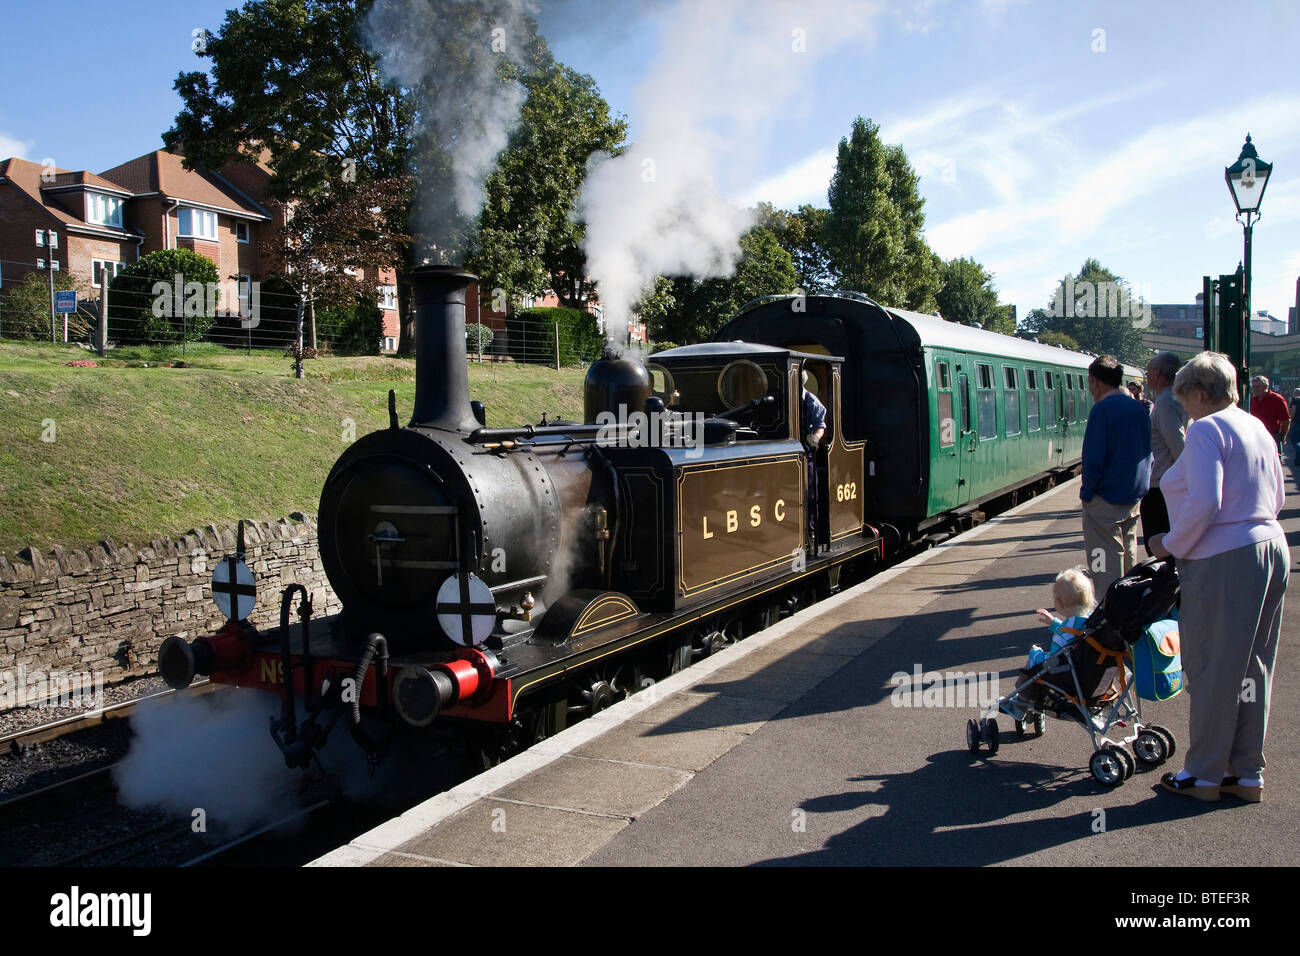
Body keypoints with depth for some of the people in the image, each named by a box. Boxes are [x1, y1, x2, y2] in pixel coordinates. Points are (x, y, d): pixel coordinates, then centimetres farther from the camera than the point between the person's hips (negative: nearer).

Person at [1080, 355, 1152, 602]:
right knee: (1128, 558, 19)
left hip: (1106, 499, -8)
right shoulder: (1138, 409, 8)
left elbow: (1094, 459, -20)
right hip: (1134, 497, 8)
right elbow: (1148, 454, 14)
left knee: (1105, 563, -1)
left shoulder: (1102, 409, -16)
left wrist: (1086, 493, -9)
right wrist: (1140, 487, 19)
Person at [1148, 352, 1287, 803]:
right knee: (1252, 669, 14)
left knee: (1211, 669, 2)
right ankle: (1247, 773, 23)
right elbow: (1277, 498, 19)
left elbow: (1203, 503, -22)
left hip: (1223, 562, -9)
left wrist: (1171, 545, -10)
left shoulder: (1205, 429, -13)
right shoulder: (1257, 427, 14)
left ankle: (1204, 775, 13)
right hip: (1270, 548, 9)